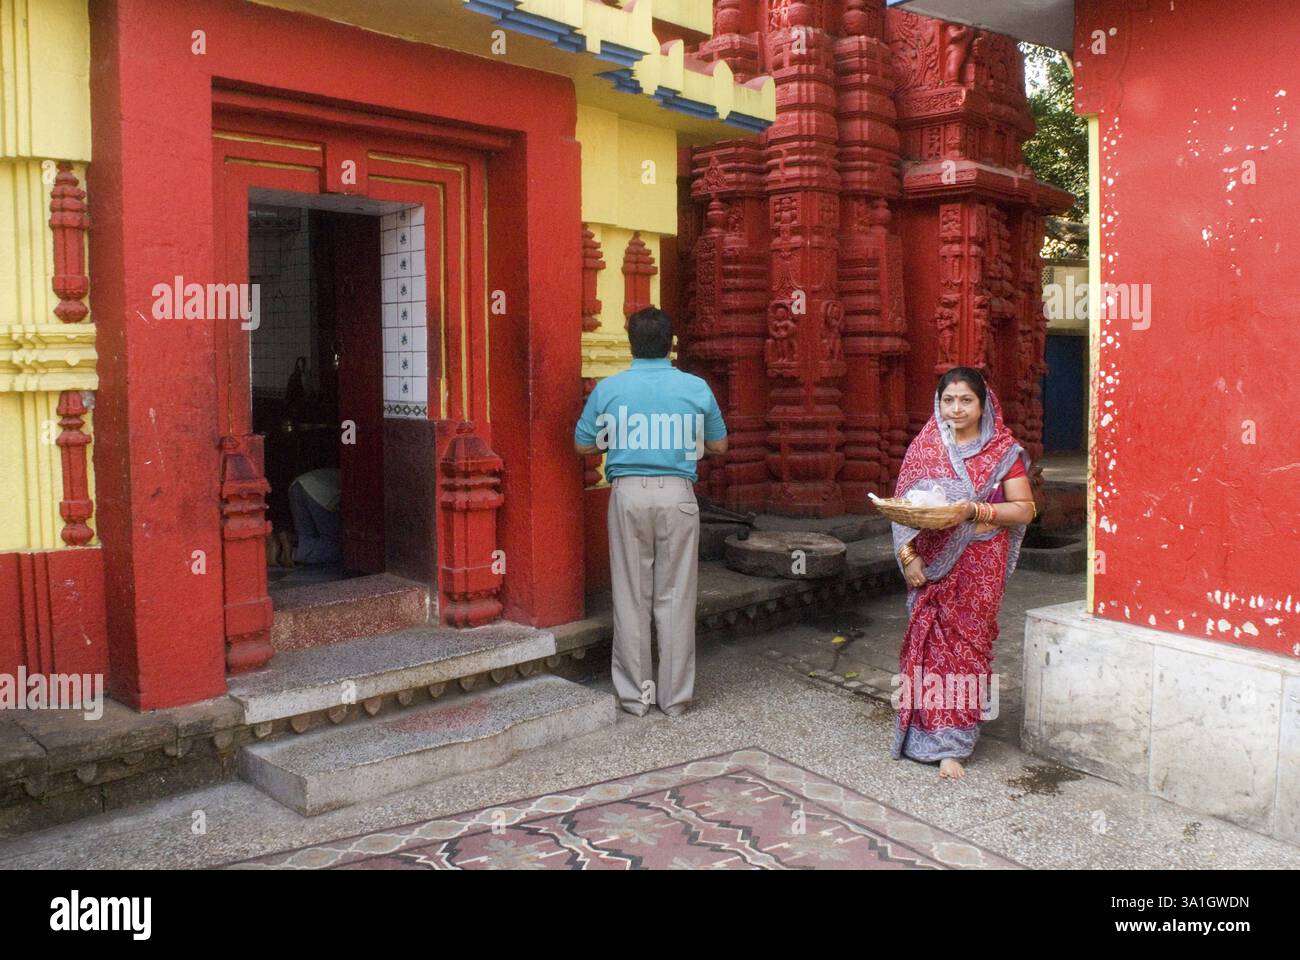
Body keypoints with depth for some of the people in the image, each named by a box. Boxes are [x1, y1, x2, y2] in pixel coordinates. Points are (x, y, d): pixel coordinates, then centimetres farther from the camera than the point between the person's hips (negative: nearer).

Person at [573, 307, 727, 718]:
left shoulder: (609, 388, -1)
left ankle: (635, 694, 14)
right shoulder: (696, 388, -1)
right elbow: (718, 444, 10)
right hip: (677, 493, 0)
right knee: (675, 595, 7)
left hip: (628, 493, 0)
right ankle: (675, 695, 14)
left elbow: (583, 444, 7)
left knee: (631, 596, 8)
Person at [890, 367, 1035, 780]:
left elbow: (1024, 509, -4)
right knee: (928, 643, 4)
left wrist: (975, 509, -18)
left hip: (980, 564, -2)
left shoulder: (1003, 451, -1)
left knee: (967, 645, 1)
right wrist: (908, 555, -7)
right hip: (931, 564, 2)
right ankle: (928, 728, 18)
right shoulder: (923, 448, 5)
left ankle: (952, 744, 8)